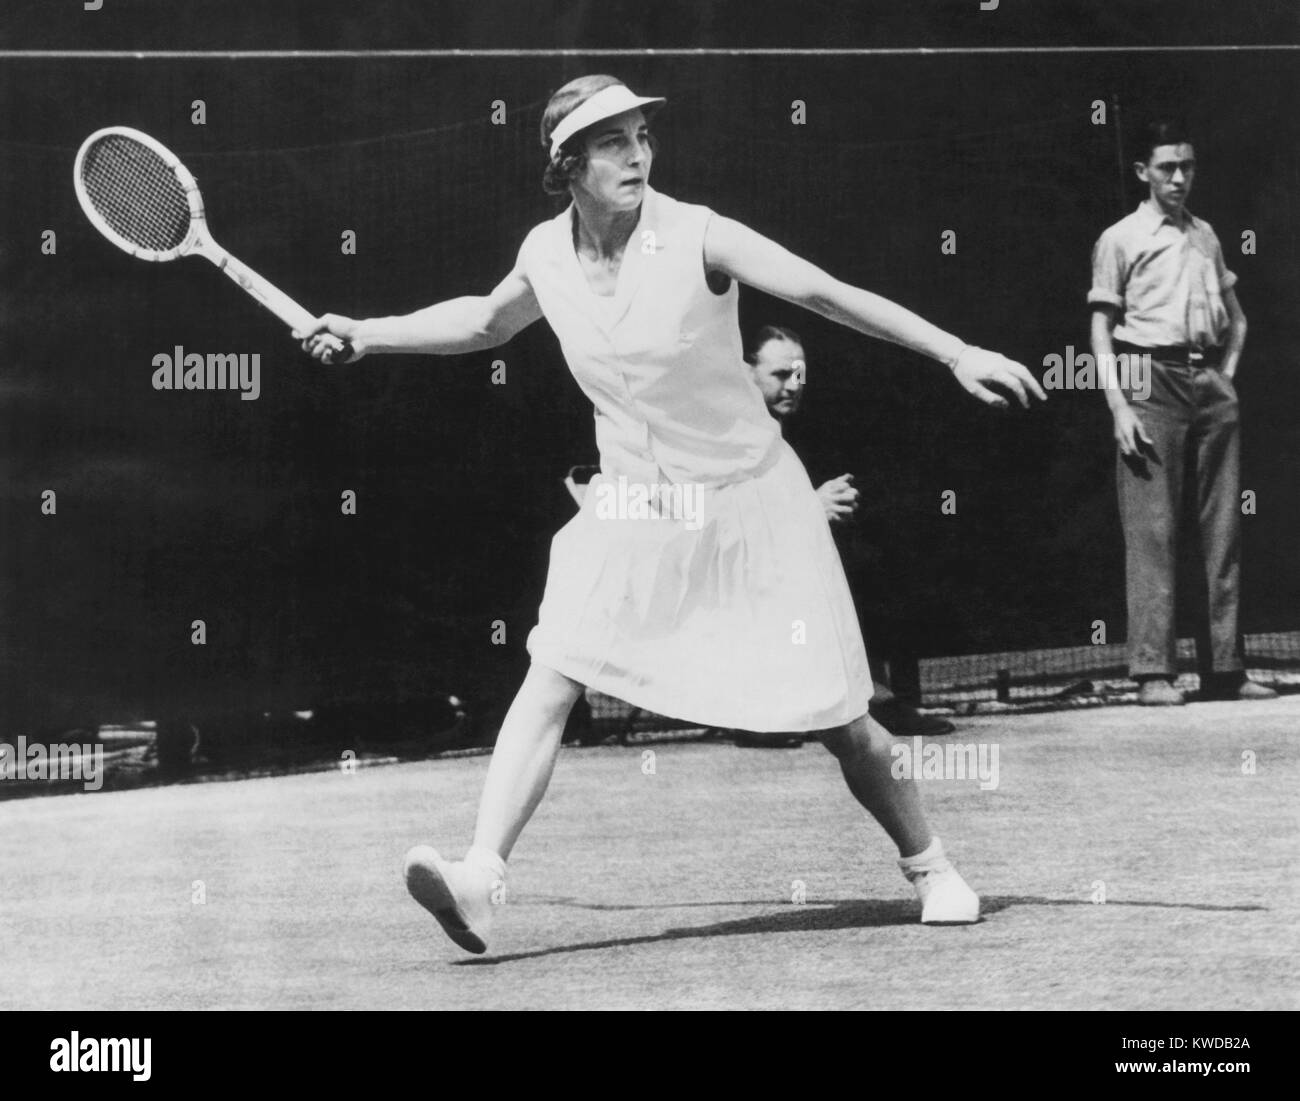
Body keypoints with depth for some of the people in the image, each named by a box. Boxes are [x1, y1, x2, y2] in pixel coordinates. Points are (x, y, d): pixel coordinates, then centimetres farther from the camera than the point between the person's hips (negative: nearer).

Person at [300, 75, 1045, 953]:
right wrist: (365, 334, 15)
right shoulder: (546, 256, -3)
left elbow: (828, 293, -19)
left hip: (746, 505, -3)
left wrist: (958, 354, -25)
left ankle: (930, 867, 24)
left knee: (837, 717, 0)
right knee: (551, 676, -17)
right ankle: (481, 880, -21)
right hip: (631, 510, 3)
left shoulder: (698, 239, -17)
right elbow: (484, 323, 19)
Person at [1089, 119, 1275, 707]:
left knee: (1223, 526, 3)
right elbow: (1101, 331, -1)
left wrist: (1227, 373, 9)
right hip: (1152, 380, -5)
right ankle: (1153, 670, -8)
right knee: (1152, 529, -8)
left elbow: (1235, 317, 25)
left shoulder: (1205, 236, 18)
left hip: (1210, 382, 5)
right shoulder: (1120, 239, 3)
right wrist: (1119, 406, -10)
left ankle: (1227, 666, 7)